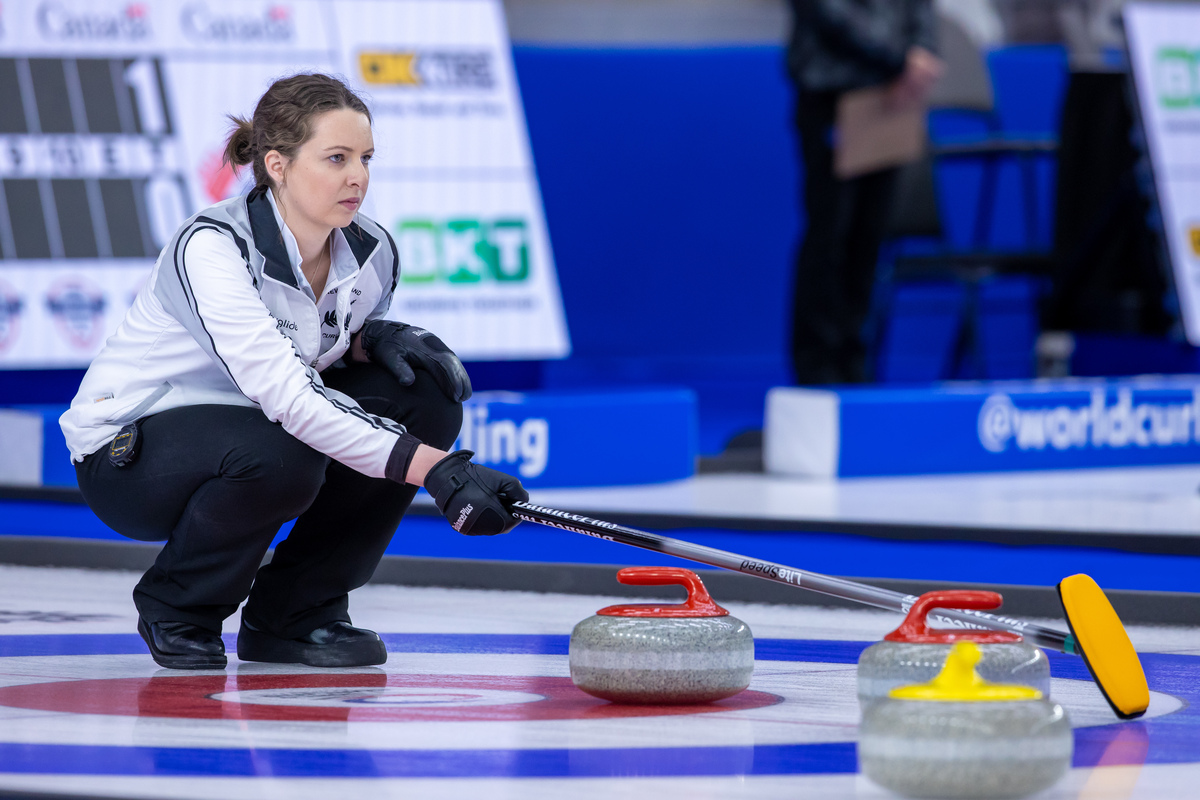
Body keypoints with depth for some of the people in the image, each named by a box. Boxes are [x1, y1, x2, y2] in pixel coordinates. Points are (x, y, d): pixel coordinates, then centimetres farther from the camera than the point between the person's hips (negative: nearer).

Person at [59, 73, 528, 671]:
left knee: (426, 396, -15)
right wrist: (435, 469, -47)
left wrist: (375, 338, -14)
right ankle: (177, 611, -7)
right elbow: (283, 394, -40)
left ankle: (298, 611, -3)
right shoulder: (211, 246, -29)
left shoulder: (373, 252, -8)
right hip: (128, 456, -7)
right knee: (278, 456, -38)